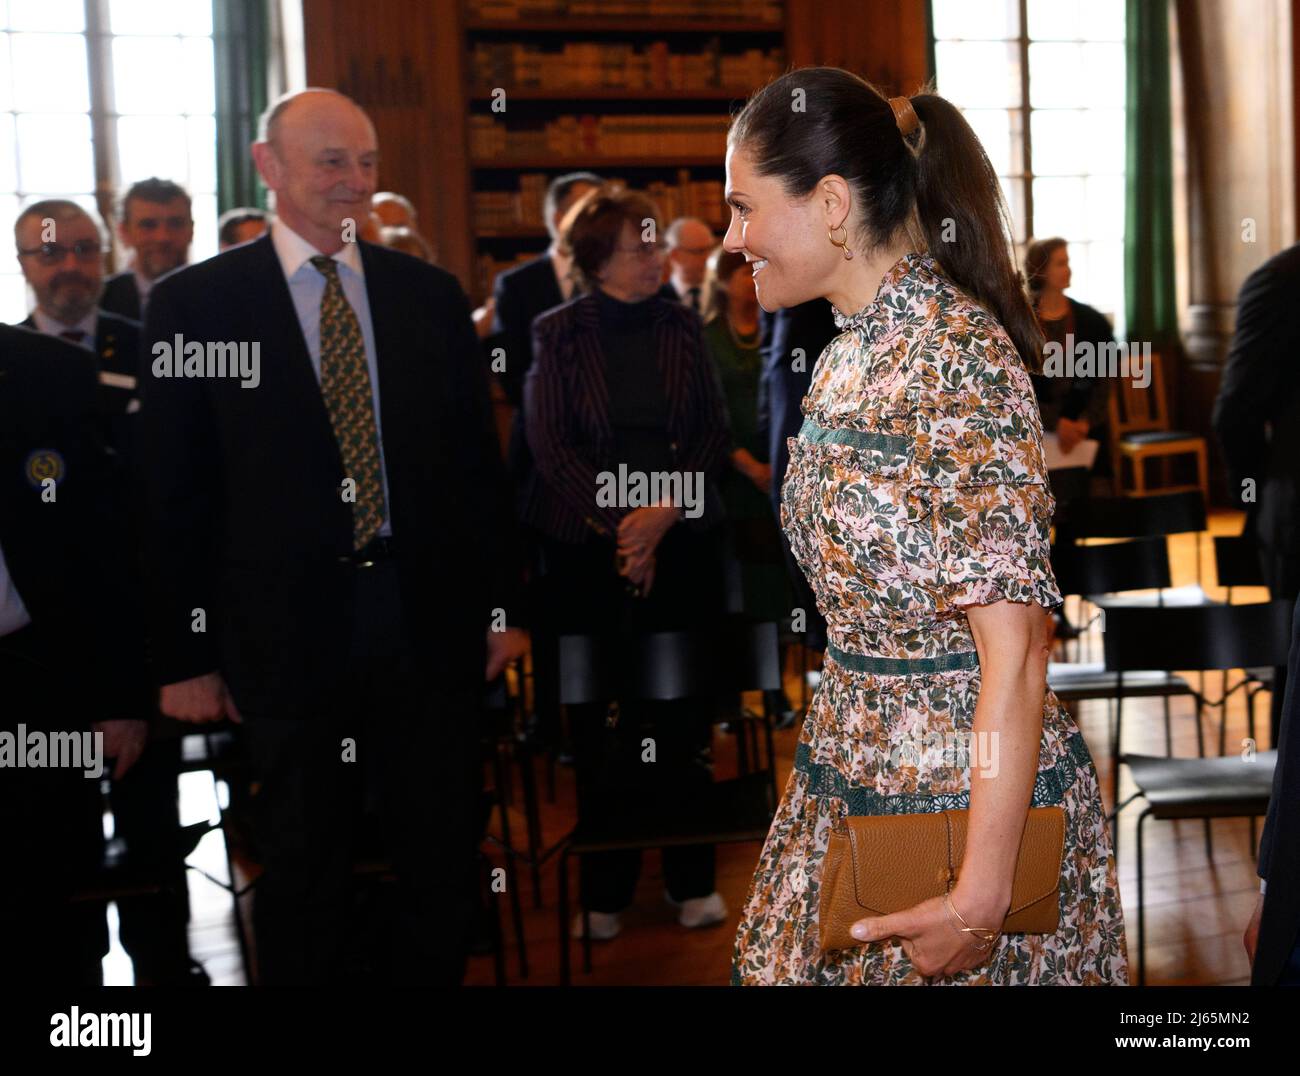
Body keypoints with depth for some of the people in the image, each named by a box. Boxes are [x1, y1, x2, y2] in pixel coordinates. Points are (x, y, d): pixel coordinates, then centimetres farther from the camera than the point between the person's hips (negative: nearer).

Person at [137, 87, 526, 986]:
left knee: (446, 860, 11)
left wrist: (500, 604, 7)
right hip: (290, 628, -2)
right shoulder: (194, 303, -2)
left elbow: (478, 460, 10)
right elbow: (175, 493, -2)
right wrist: (186, 654, -3)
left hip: (430, 617, 3)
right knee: (303, 871, 12)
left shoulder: (430, 294, 6)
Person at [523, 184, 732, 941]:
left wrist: (666, 512, -10)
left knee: (684, 710, 3)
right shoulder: (558, 335, 0)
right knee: (598, 717, 2)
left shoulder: (682, 326, 7)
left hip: (684, 537, 2)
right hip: (587, 545, -2)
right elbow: (551, 444, -4)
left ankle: (693, 878, 14)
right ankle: (604, 889, 12)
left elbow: (715, 432, 4)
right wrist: (617, 528, -11)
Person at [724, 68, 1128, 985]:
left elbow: (1015, 651, -24)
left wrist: (981, 894, -24)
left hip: (964, 799, -8)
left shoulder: (957, 357, -20)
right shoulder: (852, 352, 7)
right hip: (854, 778, 8)